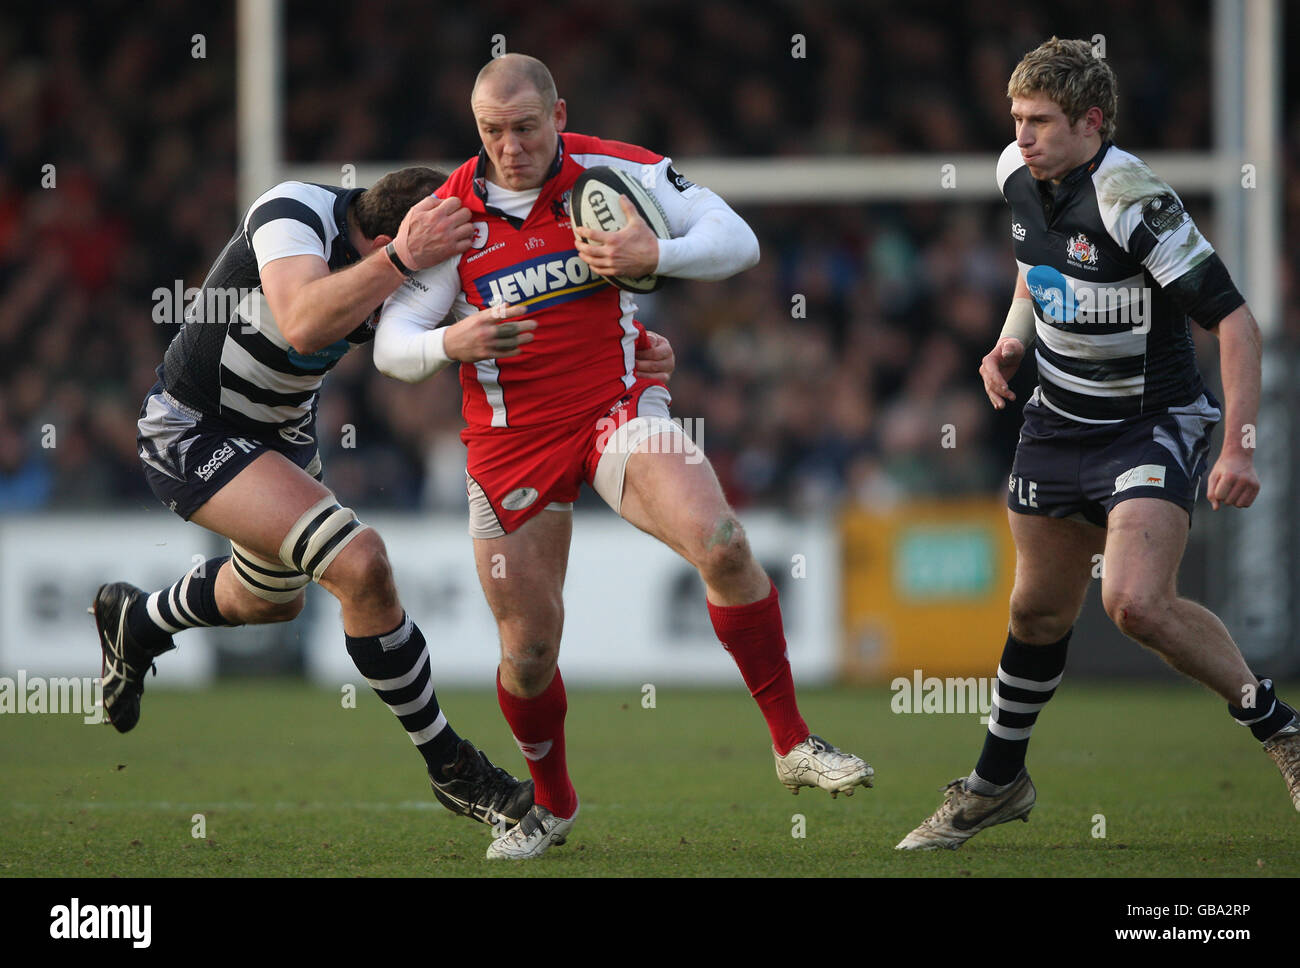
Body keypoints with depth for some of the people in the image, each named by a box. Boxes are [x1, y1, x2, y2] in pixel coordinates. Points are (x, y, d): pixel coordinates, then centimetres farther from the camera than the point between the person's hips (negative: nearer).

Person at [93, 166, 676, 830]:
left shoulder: (421, 258, -14)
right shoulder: (294, 213, -31)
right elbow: (304, 325, -48)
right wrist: (403, 260, -54)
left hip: (283, 428, 8)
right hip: (193, 434, -8)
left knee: (273, 600, 30)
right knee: (360, 564, -24)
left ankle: (134, 624, 60)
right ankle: (449, 768, -11)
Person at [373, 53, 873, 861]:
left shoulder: (618, 172, -6)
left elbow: (737, 241, -5)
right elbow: (392, 345, -6)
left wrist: (654, 256, -23)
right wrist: (448, 345, -28)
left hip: (618, 412, -1)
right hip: (512, 443, 1)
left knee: (721, 543, -26)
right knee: (529, 648, 2)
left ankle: (793, 743, -16)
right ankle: (553, 806, 30)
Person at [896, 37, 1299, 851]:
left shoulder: (1132, 200, -25)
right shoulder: (1020, 175, -2)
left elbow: (1233, 319, -23)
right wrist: (1011, 342, 4)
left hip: (1154, 425, -7)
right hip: (1060, 421, 7)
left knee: (1137, 602, -24)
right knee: (1040, 608, 14)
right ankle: (998, 782, 31)